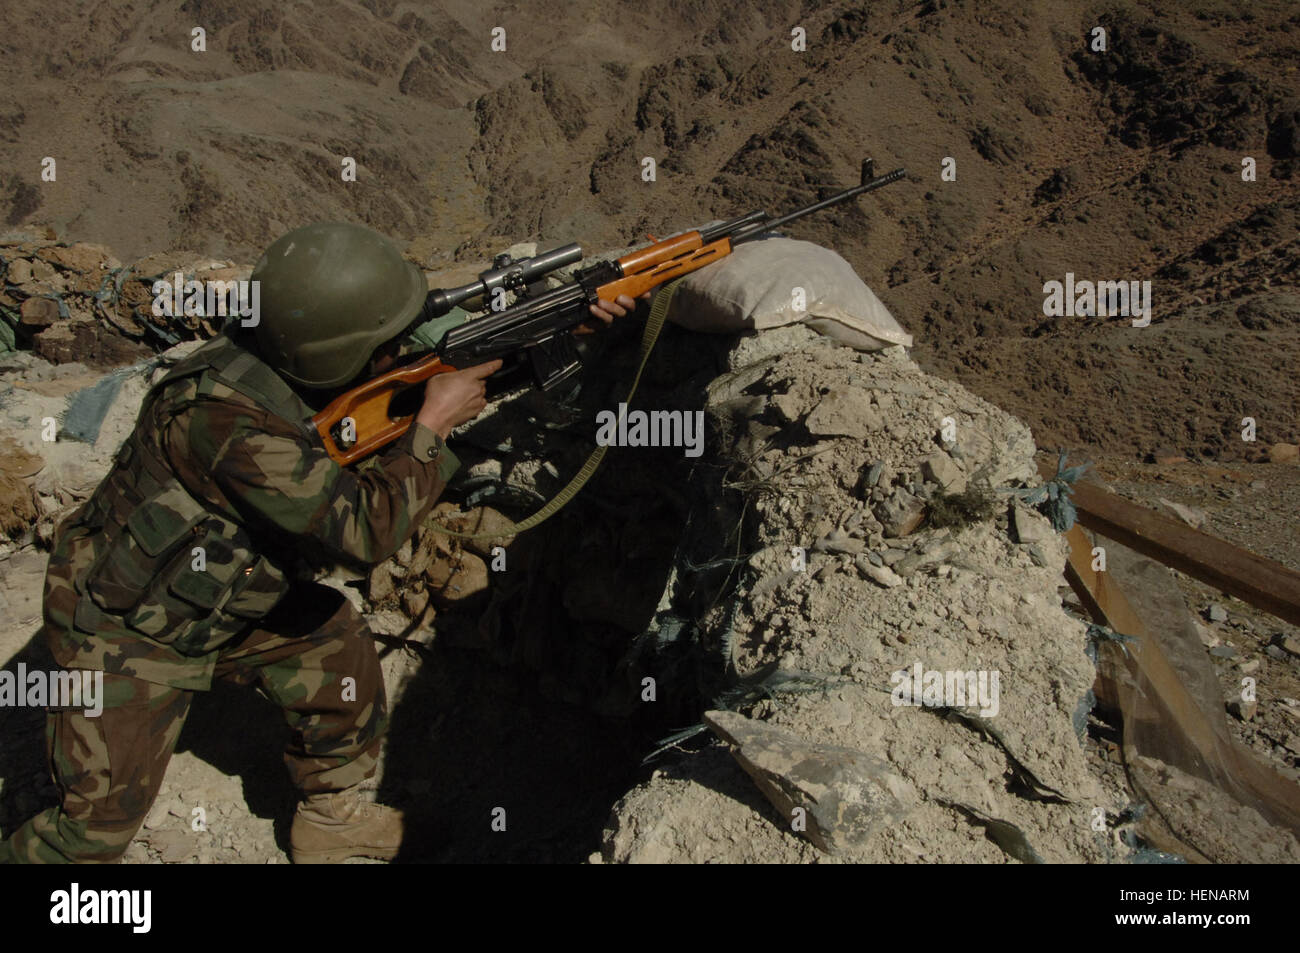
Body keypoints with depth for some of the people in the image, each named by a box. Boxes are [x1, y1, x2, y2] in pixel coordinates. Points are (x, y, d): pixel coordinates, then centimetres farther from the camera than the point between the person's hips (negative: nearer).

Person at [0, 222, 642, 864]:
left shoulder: (305, 357, -12)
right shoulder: (231, 416, -37)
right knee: (101, 822, -2)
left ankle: (329, 818, 26)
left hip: (219, 605, 8)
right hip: (125, 630, -7)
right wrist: (435, 423, -24)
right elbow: (368, 527, -33)